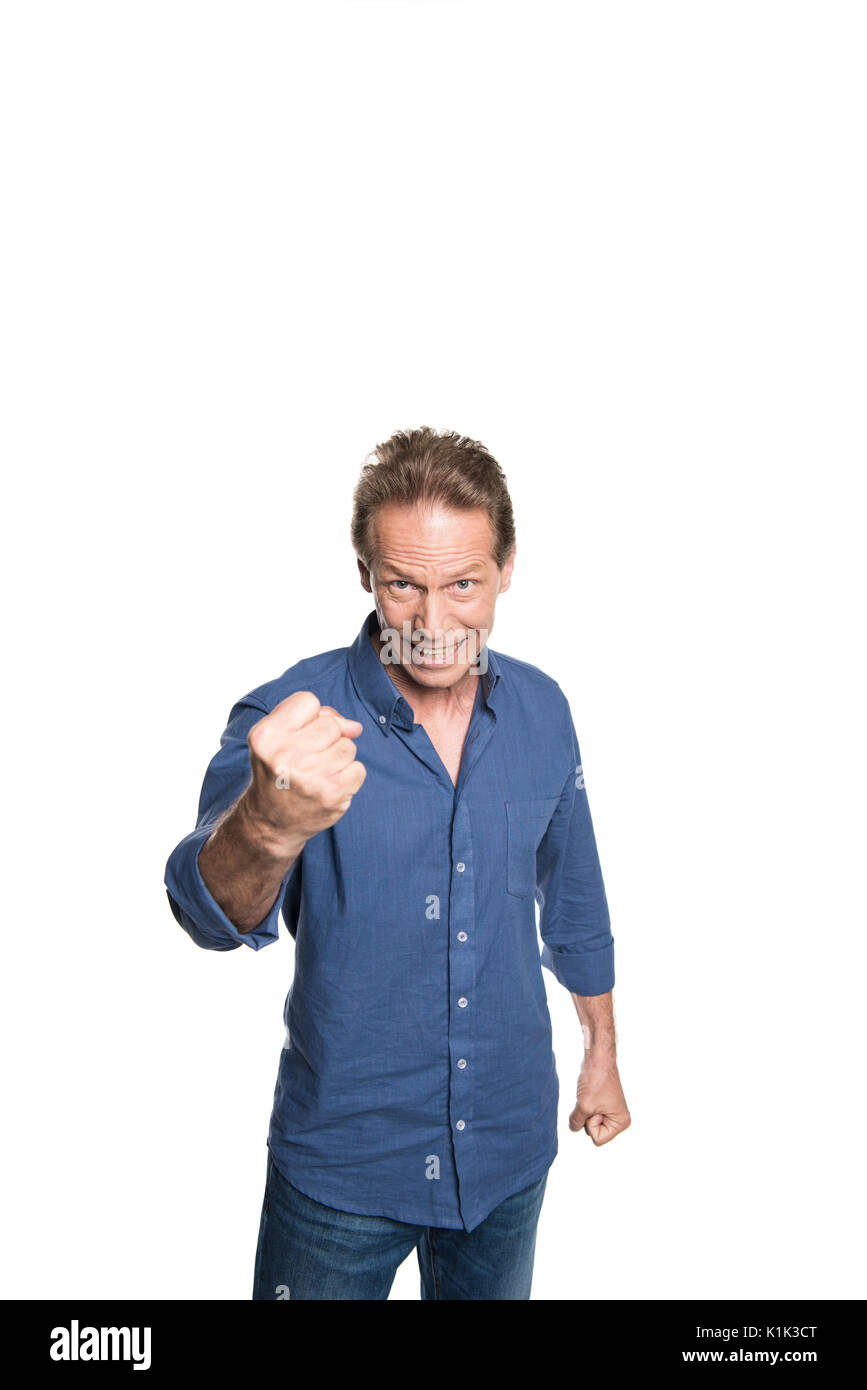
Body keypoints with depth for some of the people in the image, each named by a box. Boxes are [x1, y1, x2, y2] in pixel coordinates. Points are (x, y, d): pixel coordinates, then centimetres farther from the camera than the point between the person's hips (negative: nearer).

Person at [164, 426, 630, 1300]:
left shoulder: (542, 710, -7)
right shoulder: (287, 719, -19)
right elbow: (212, 914, -35)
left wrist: (601, 1051, 15)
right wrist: (269, 827, -56)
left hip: (510, 1142, 4)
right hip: (340, 1161, -3)